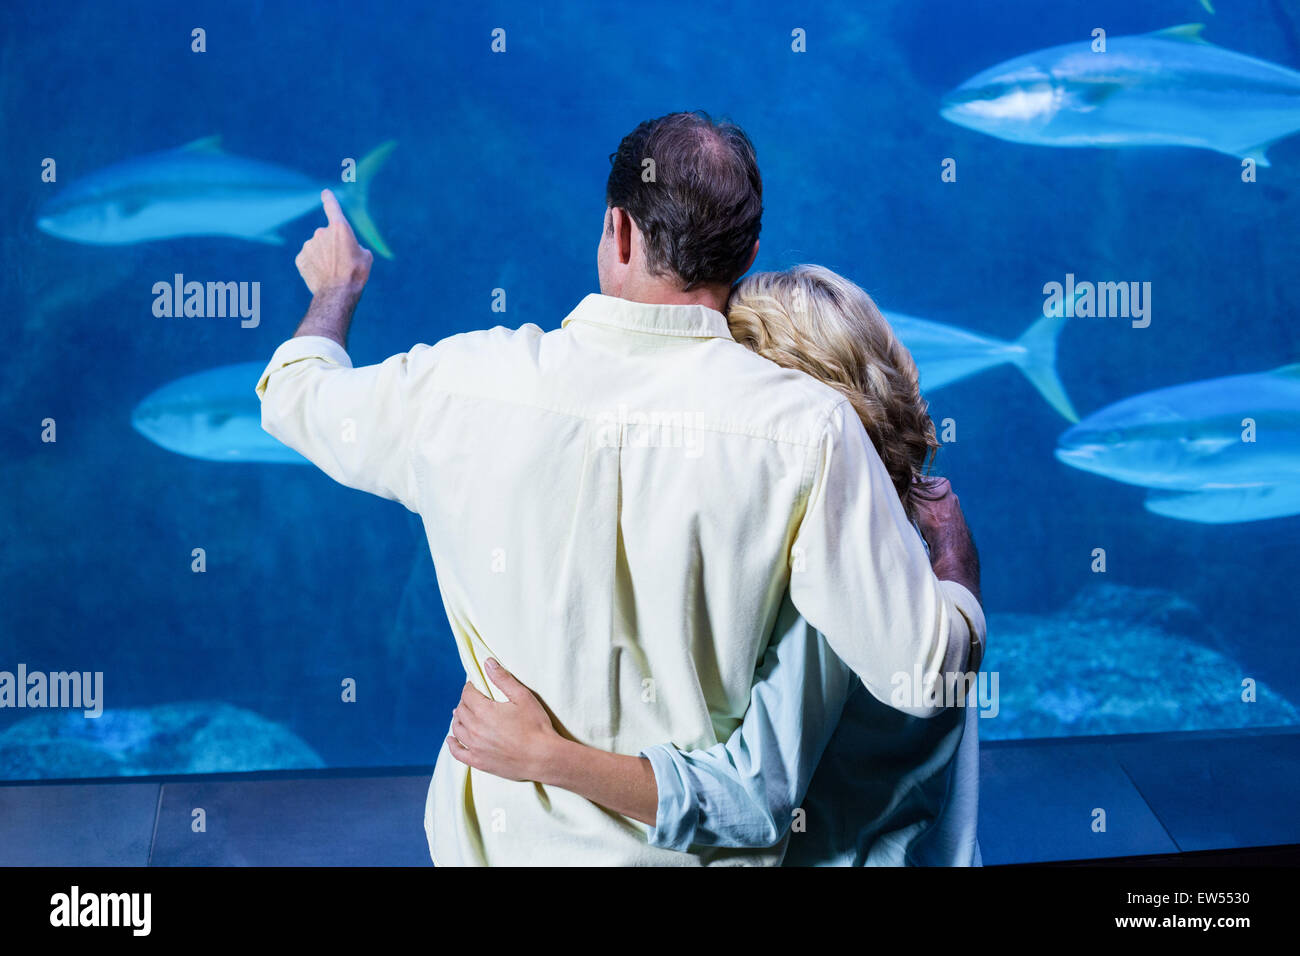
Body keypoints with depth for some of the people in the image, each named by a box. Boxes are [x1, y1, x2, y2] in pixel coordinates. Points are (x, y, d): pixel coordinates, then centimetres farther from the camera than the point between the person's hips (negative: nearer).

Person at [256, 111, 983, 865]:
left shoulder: (463, 384, -15)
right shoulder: (807, 428, -20)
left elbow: (293, 393, 7)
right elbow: (922, 669, -18)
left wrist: (336, 288, 30)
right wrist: (955, 543, 4)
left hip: (501, 833, 2)